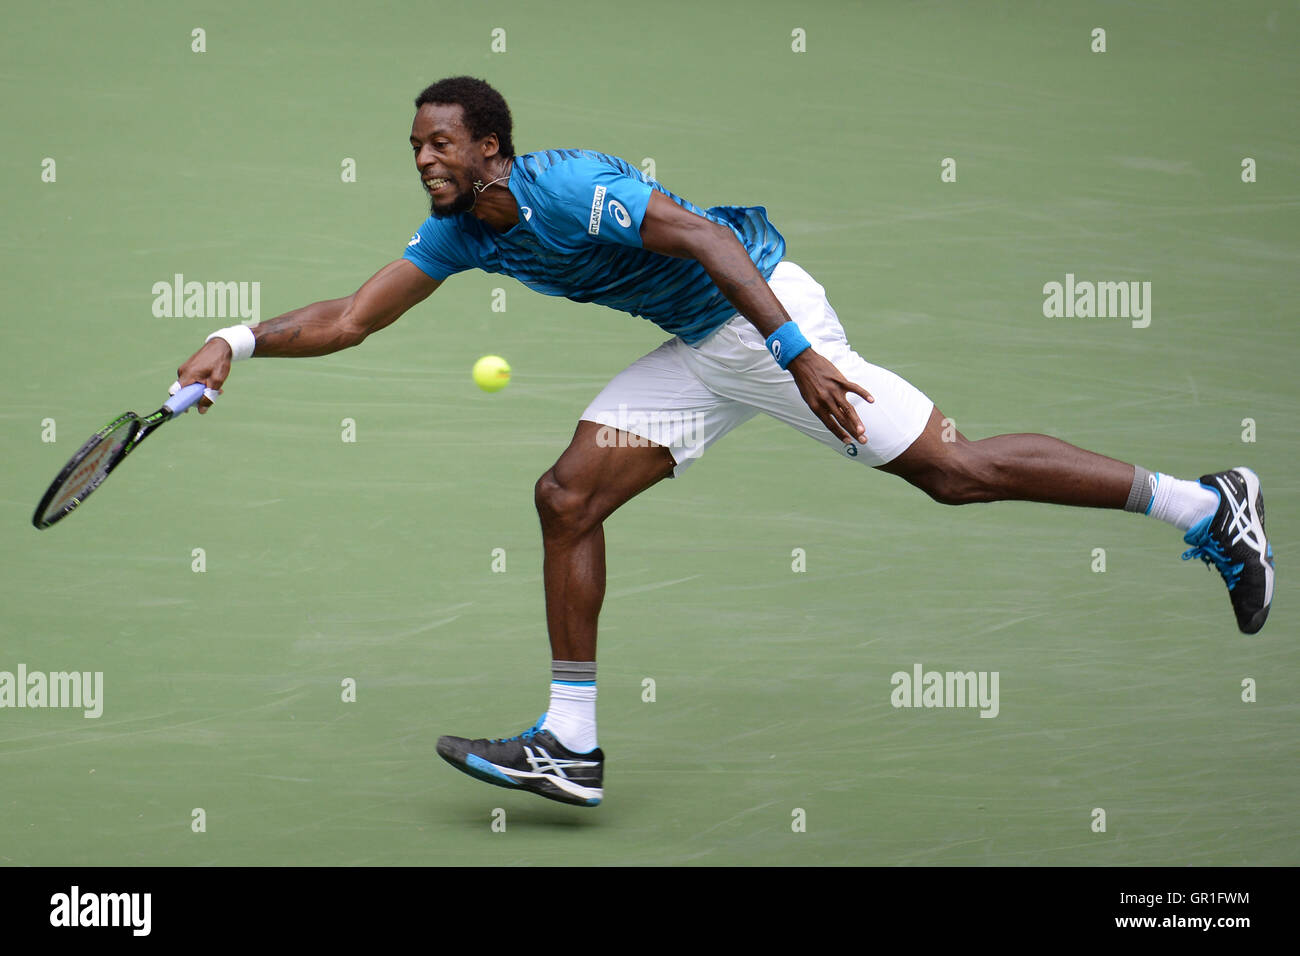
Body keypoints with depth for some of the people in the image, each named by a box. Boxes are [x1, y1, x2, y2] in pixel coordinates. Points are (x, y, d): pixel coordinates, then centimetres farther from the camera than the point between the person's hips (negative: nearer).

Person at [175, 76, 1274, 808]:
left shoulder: (566, 186, -22)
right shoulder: (461, 232, 5)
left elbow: (706, 237, -28)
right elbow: (352, 318, 9)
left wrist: (800, 354, -34)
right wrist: (239, 341, -3)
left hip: (767, 314, -9)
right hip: (699, 350, 9)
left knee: (955, 468, -9)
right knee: (568, 498, 0)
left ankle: (1206, 504, 2)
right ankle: (570, 746, 4)